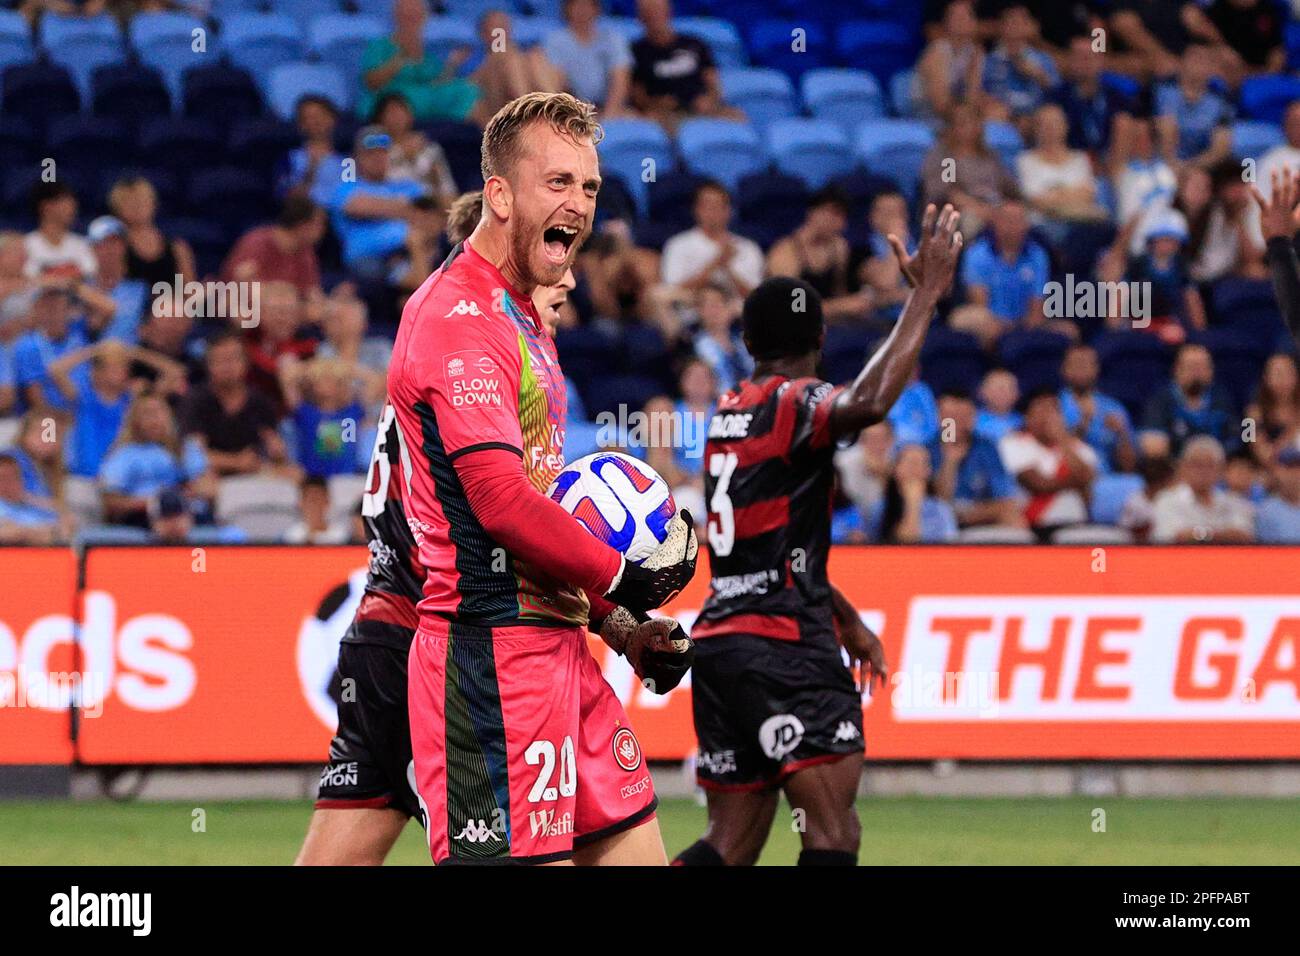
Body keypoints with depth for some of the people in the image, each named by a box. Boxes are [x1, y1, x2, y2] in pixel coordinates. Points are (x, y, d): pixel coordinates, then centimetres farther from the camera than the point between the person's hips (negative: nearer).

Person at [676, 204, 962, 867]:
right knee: (834, 832, -11)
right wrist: (925, 296, -23)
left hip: (718, 636, 9)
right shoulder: (797, 402, -6)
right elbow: (870, 401, -31)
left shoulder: (727, 413, 20)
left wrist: (847, 619, 37)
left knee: (732, 842, 9)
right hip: (783, 640, -9)